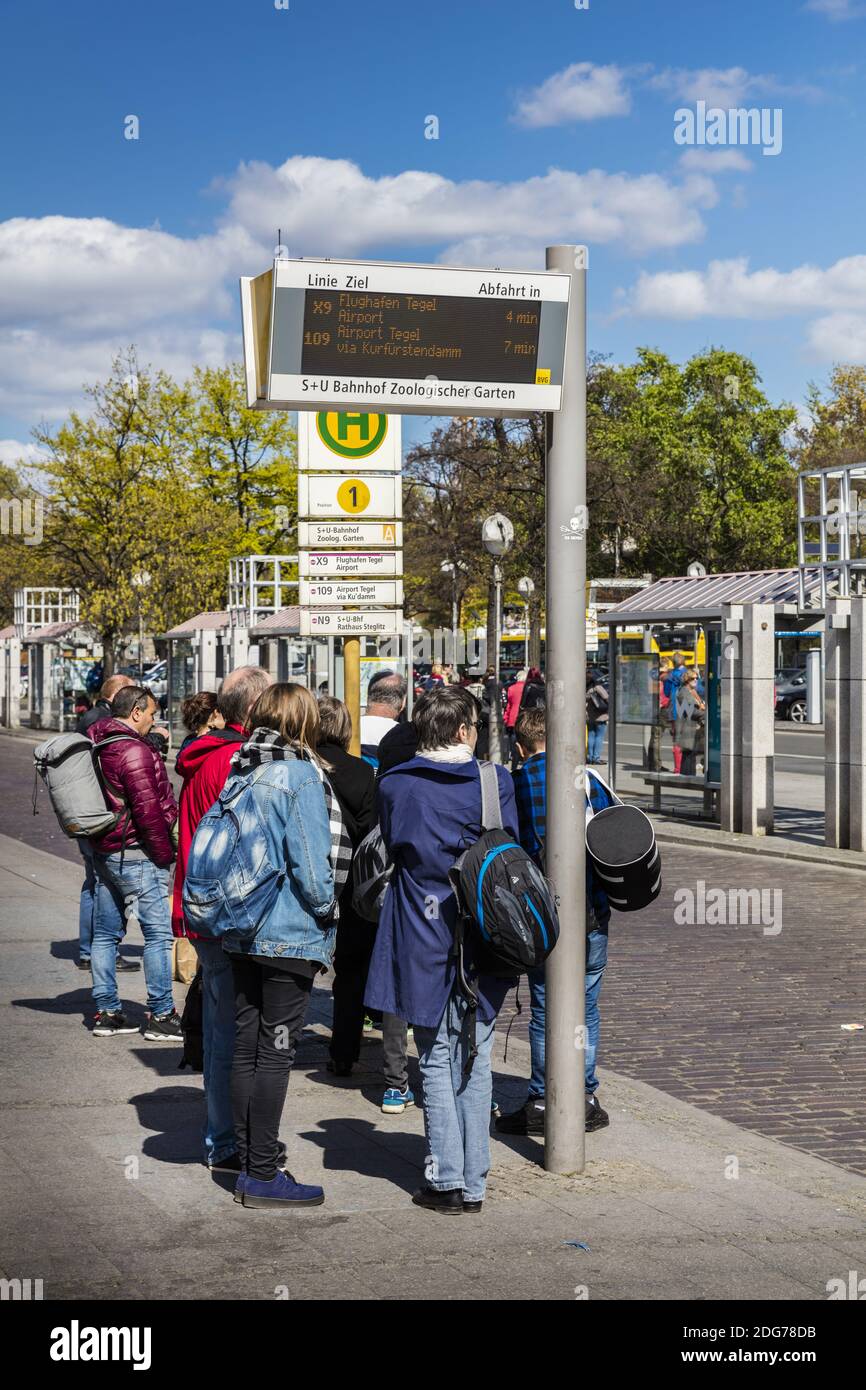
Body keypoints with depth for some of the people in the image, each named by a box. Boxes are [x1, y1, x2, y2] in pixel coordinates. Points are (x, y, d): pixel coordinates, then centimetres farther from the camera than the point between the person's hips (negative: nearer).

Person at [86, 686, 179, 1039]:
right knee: (158, 933, -3)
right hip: (135, 853, -10)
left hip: (102, 850, 10)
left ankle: (106, 1012, 18)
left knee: (105, 933, 13)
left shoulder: (95, 742, 11)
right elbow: (148, 808, -20)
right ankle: (160, 1016, -1)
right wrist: (165, 853, -11)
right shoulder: (133, 751, -17)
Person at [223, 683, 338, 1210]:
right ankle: (264, 1175, 3)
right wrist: (327, 909, -1)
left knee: (246, 1047, 12)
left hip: (240, 932, 7)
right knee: (275, 1052, -1)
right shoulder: (300, 776, -14)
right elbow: (309, 860, -16)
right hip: (291, 935, -7)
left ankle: (250, 1163, 20)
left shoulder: (242, 771, 8)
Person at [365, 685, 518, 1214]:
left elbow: (391, 851, 9)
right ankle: (474, 1183, 13)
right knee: (475, 1061, 9)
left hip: (422, 943, 0)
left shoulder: (393, 786, -2)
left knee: (436, 1062, 9)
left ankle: (447, 1179, 9)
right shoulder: (495, 782, -5)